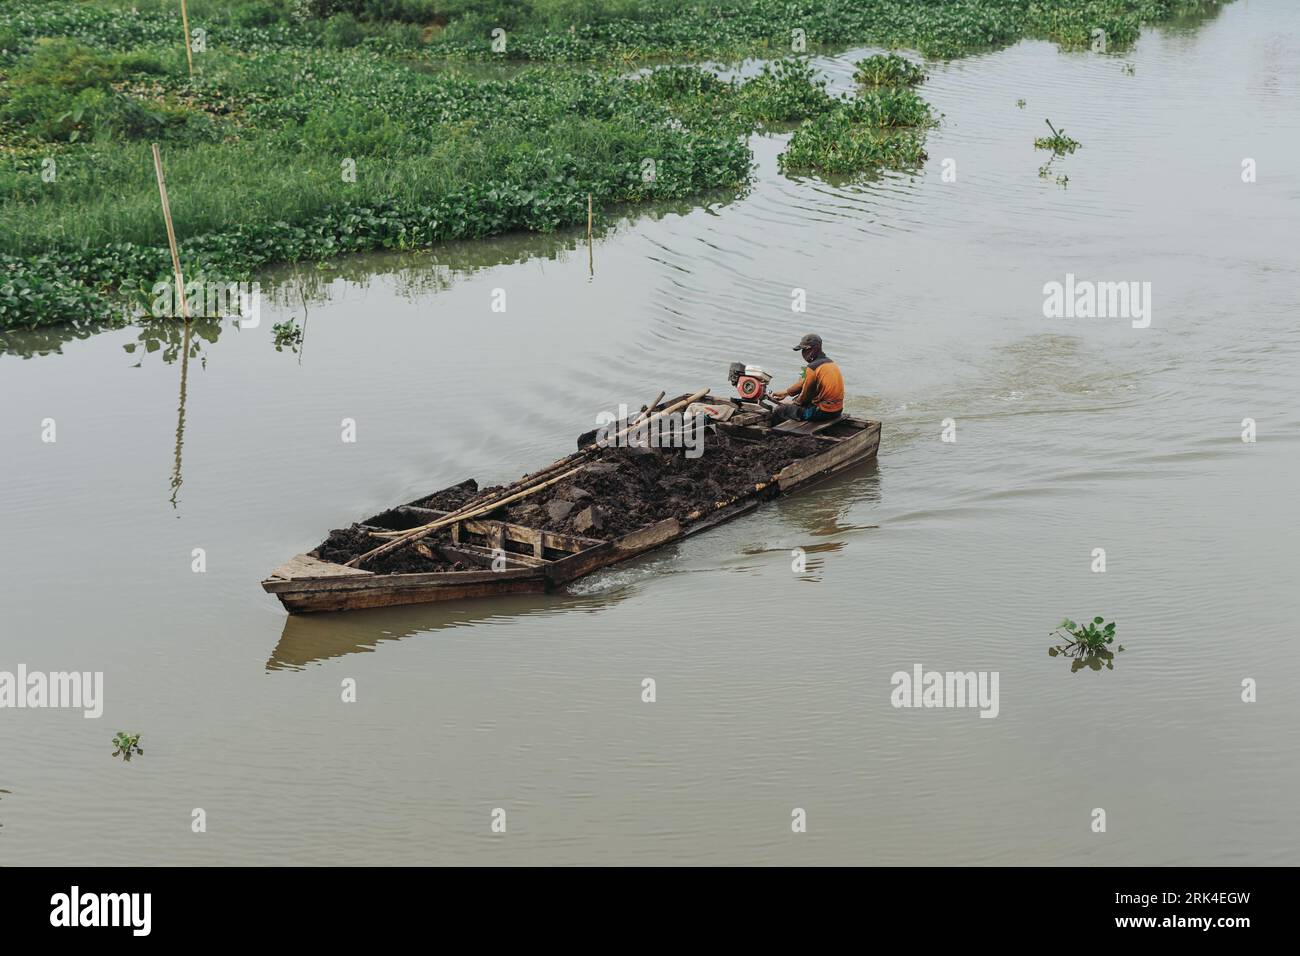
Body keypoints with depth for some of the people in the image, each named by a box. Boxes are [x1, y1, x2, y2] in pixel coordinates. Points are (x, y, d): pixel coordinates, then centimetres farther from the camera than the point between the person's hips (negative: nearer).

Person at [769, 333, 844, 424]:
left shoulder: (813, 368, -19)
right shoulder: (830, 363, 11)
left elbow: (805, 397, -11)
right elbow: (804, 382, 20)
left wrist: (793, 403, 10)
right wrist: (785, 393, 25)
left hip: (822, 412, -9)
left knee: (778, 411, 6)